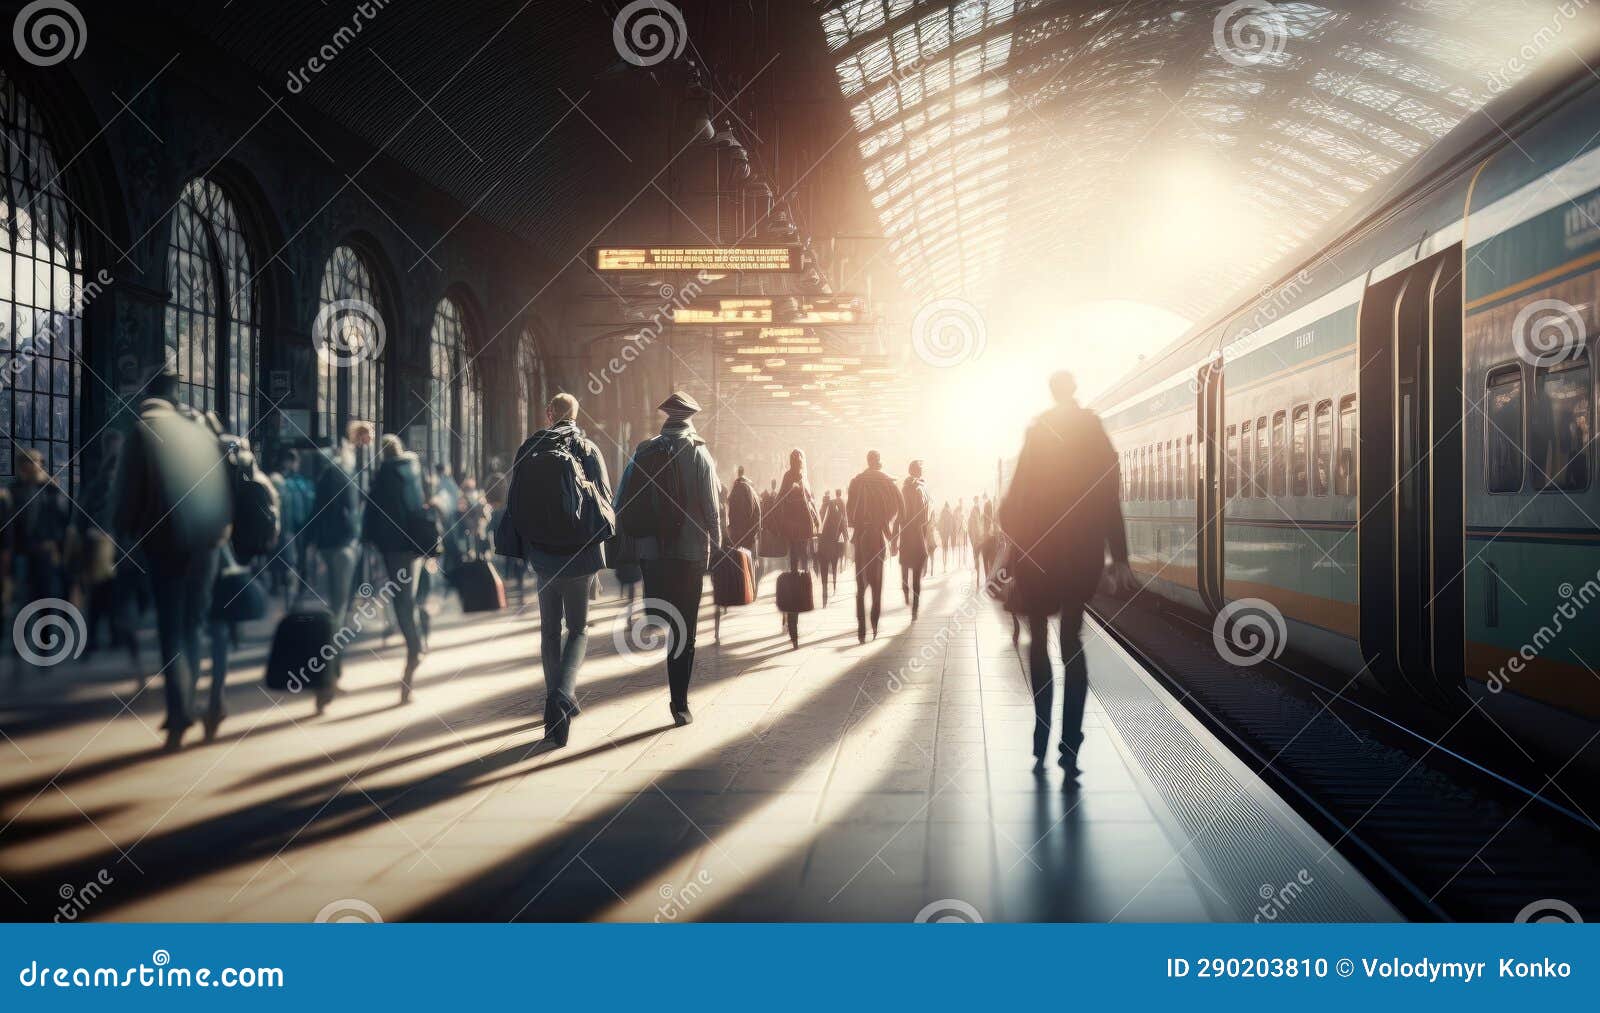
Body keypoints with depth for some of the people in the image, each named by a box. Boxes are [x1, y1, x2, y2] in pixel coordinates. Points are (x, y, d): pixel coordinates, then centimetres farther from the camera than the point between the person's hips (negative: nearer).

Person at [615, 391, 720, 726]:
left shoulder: (643, 452, 6)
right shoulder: (698, 453, -1)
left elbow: (622, 504, 5)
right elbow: (711, 508, -5)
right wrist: (717, 545, 3)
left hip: (650, 551, 2)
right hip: (691, 551, -2)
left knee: (657, 618, 22)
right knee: (685, 630, 1)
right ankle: (679, 703, 1)